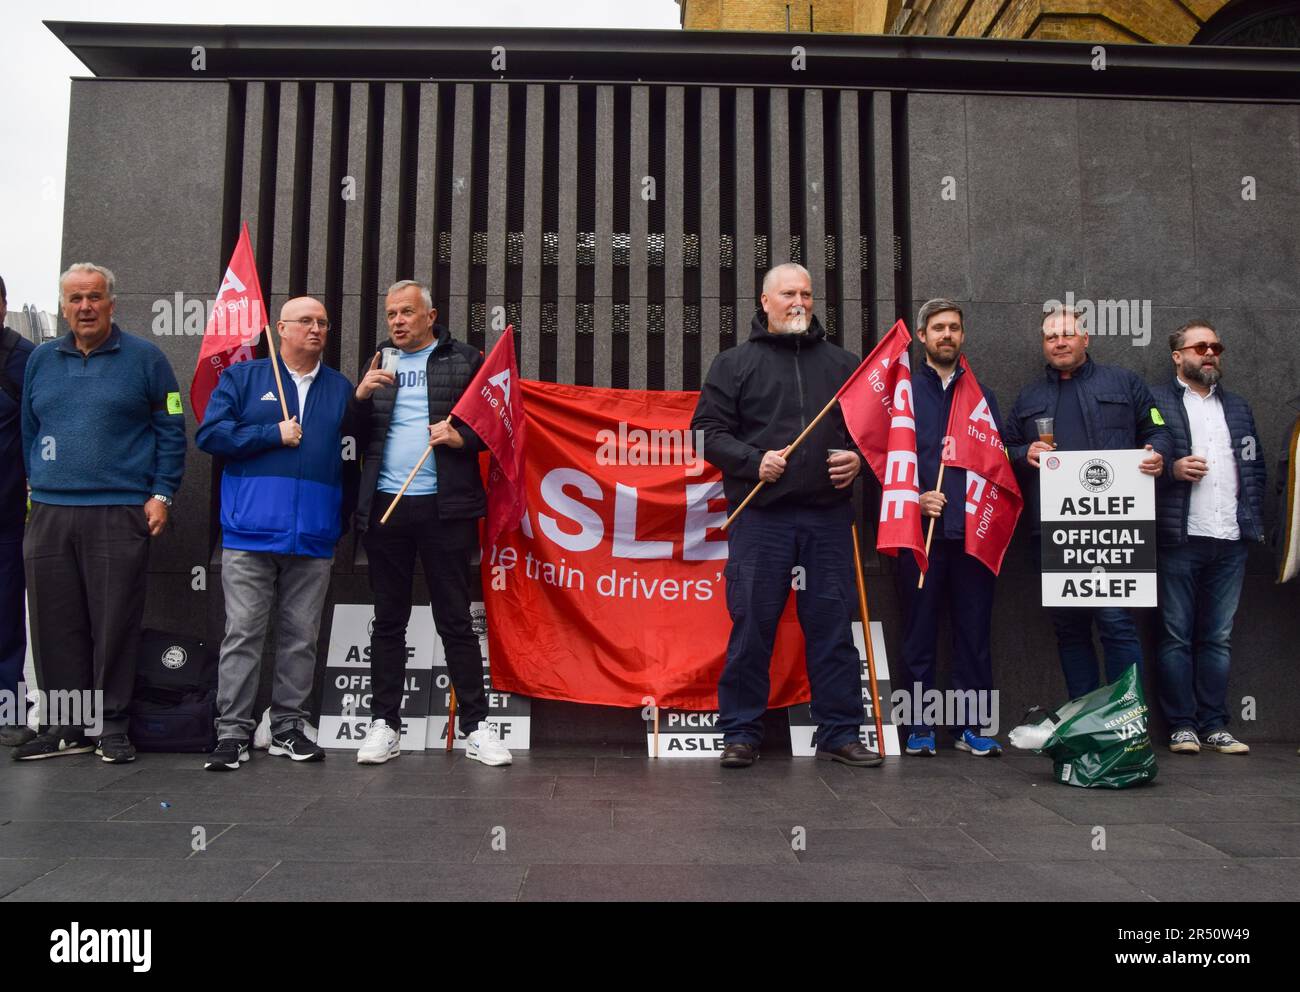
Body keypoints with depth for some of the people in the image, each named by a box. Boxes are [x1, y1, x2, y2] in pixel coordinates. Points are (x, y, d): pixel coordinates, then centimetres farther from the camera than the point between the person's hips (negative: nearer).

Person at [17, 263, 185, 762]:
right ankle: (65, 726, 17)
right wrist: (37, 488, 14)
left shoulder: (144, 357, 3)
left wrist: (161, 495, -5)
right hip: (48, 515, 4)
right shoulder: (41, 360, 14)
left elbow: (171, 430, 1)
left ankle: (112, 727, 9)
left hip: (120, 514, -4)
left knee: (114, 624, -1)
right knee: (55, 624, 6)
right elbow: (29, 431, 20)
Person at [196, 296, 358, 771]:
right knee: (243, 634, -1)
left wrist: (344, 516, 4)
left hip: (314, 536, 2)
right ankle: (232, 732, 5)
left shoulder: (341, 389, 15)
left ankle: (288, 727, 18)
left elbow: (353, 457, 13)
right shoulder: (243, 377, 9)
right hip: (251, 532, -2)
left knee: (301, 638, 7)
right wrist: (274, 434, -7)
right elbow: (210, 434, -1)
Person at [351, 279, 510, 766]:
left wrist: (461, 436, -15)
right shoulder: (377, 364, 15)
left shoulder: (465, 360, 5)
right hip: (385, 506, 3)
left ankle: (476, 726, 8)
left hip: (445, 507, -3)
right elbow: (354, 435, 12)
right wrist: (360, 395, -4)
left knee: (456, 620, 1)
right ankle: (384, 725, 17)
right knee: (388, 620, 9)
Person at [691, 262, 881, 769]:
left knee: (833, 624, 5)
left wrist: (859, 458, 0)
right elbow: (708, 430, 3)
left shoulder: (842, 363, 16)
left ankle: (840, 732, 16)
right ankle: (741, 734, 12)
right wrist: (754, 460, -12)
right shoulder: (735, 363, 8)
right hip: (760, 516, -2)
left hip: (829, 515, 3)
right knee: (752, 625, 0)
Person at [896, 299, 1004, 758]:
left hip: (973, 530, 3)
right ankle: (920, 726, 10)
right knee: (919, 631, 2)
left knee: (974, 631, 4)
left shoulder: (982, 396, 18)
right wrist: (915, 498, -12)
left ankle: (970, 726, 13)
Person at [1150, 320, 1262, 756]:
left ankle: (1214, 726, 14)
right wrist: (1171, 469, -19)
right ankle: (1181, 725, 8)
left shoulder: (1238, 407, 20)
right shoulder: (1155, 402, 3)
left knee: (1218, 638, 8)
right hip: (1180, 539, -5)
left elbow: (1257, 467, 17)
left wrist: (1255, 522, 6)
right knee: (1176, 636, 1)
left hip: (1231, 541, 5)